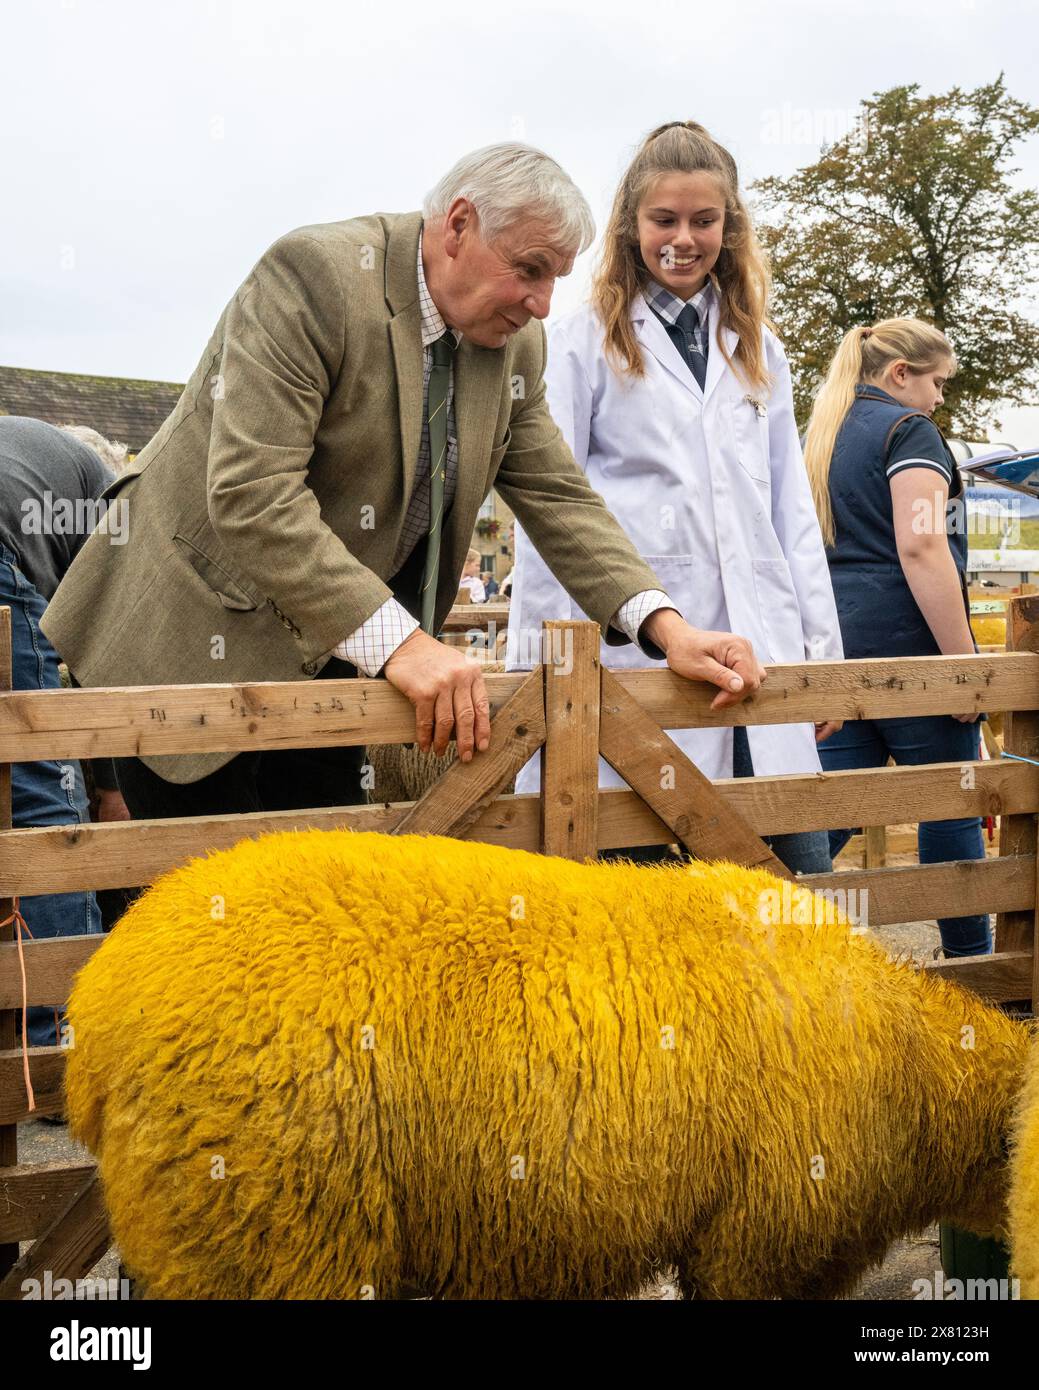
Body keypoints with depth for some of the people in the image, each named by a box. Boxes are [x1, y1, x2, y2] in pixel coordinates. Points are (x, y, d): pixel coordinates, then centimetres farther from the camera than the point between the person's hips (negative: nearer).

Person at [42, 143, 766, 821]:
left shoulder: (516, 344, 3)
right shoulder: (314, 272, -20)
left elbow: (560, 497, 5)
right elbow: (251, 492, -28)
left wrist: (667, 629, -11)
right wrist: (400, 642, -33)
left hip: (331, 661, 7)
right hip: (202, 642, -6)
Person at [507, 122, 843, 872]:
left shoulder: (758, 348, 18)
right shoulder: (588, 342, 4)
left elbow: (792, 508, 17)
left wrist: (824, 646, 11)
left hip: (761, 650, 4)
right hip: (640, 648, -4)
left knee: (803, 865, 1)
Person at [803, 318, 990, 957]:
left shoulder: (818, 437, 18)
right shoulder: (908, 431, -6)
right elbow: (922, 549, -17)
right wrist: (965, 663, -16)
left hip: (835, 645, 7)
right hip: (906, 647, -7)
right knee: (952, 806, 6)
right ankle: (970, 958, 16)